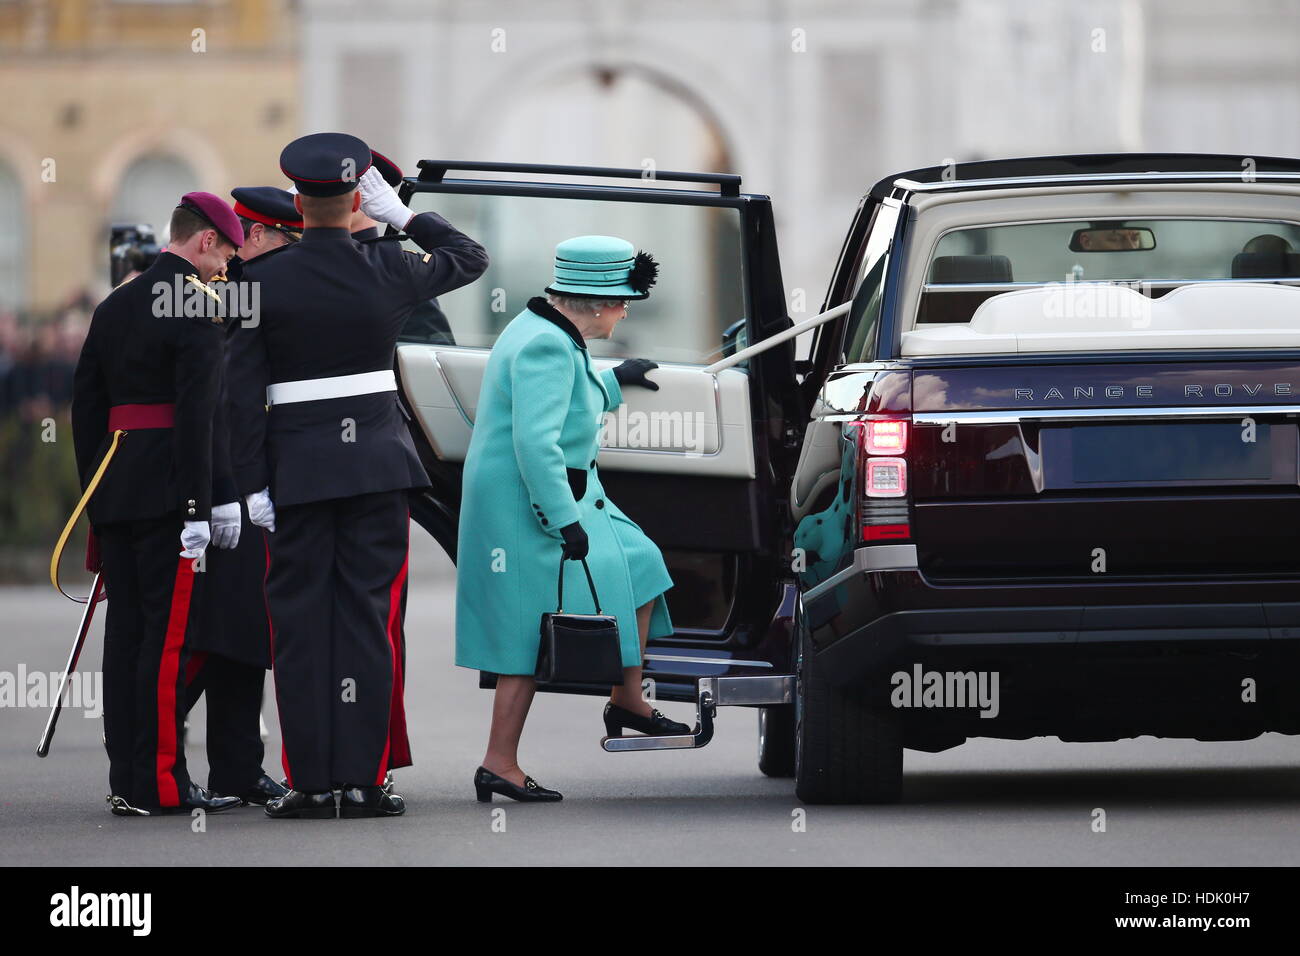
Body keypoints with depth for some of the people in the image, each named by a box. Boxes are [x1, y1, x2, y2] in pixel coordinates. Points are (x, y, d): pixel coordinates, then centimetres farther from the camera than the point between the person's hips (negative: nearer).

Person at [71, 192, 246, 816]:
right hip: (167, 493, -8)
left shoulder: (113, 307, 15)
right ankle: (159, 782, -8)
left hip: (114, 493, 8)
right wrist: (200, 507, -18)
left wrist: (96, 493, 18)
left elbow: (85, 406, 15)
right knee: (168, 632, -7)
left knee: (126, 631, 9)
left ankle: (126, 779, 10)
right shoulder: (197, 308, -9)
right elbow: (197, 412, -17)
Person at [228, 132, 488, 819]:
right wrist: (400, 213, 15)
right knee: (367, 618, 2)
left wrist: (253, 482, -2)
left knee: (300, 620, 4)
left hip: (296, 466, -1)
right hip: (377, 460, 1)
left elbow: (243, 391, -6)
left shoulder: (263, 281, -5)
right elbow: (469, 259, 17)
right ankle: (363, 780, -2)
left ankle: (309, 782, 2)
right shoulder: (386, 271, -3)